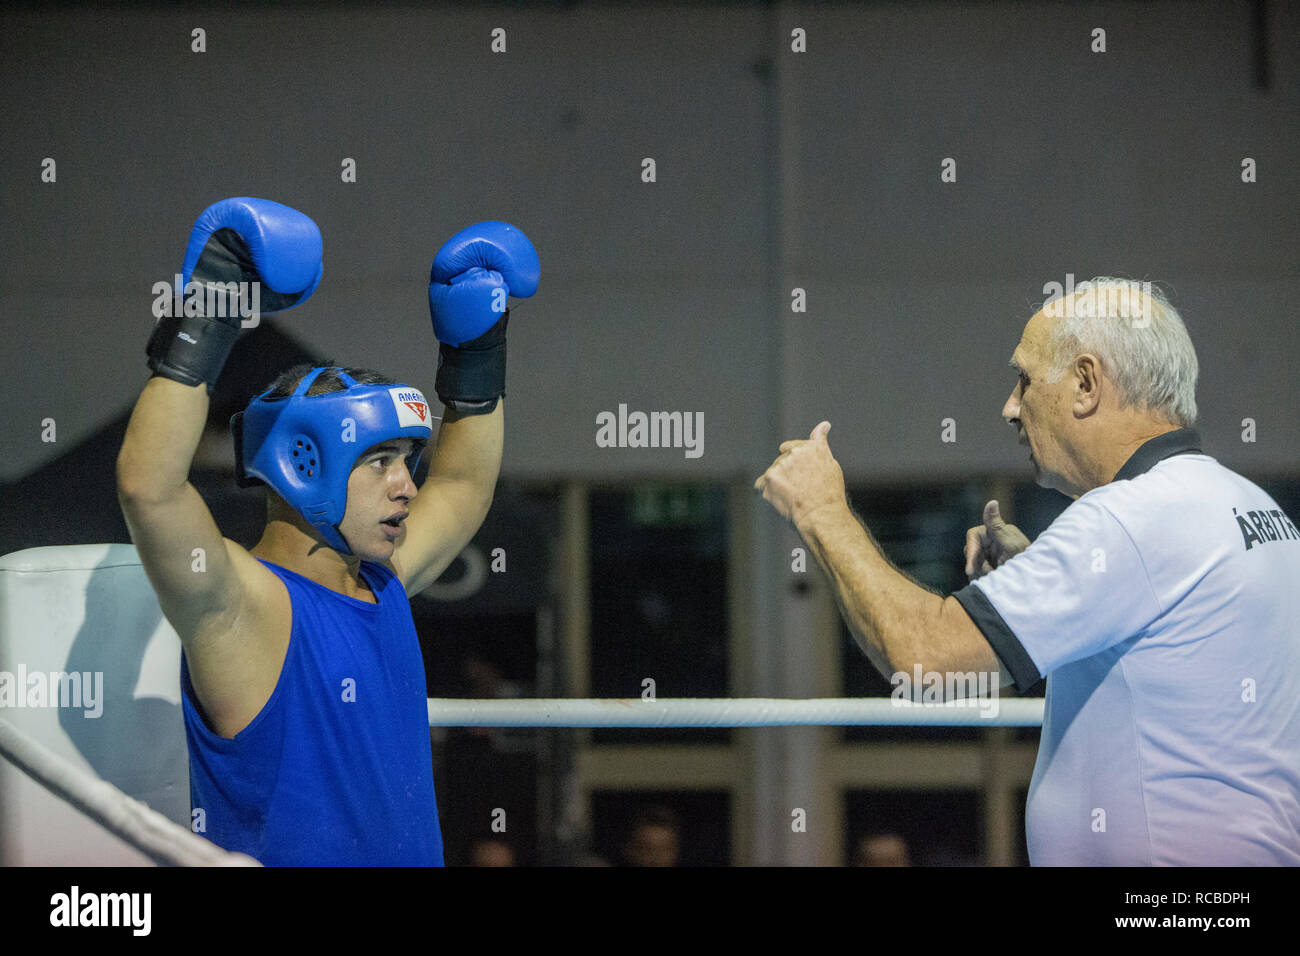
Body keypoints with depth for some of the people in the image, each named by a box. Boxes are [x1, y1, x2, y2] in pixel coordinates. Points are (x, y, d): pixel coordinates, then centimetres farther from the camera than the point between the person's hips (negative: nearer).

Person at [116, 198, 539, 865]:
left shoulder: (380, 585, 14)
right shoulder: (248, 606, -8)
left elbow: (463, 486, 31)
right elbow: (148, 486, -24)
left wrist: (476, 346, 24)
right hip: (286, 858, -8)